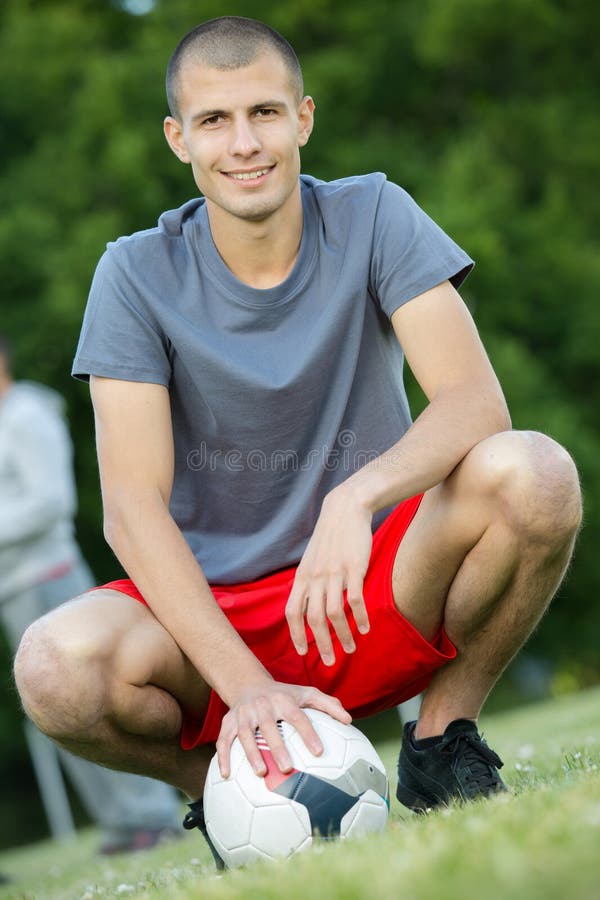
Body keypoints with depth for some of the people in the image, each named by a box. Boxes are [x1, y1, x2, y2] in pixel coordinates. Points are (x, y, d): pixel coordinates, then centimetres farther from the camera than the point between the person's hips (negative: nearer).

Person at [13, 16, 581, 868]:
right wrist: (247, 684, -29)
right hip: (211, 610, 0)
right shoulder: (137, 276, -7)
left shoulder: (373, 218, -6)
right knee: (57, 666, -32)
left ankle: (443, 734, -3)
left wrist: (356, 498, -38)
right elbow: (133, 504, -15)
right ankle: (225, 784, 1)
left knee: (534, 474, -28)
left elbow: (475, 400, -17)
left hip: (377, 601, 1)